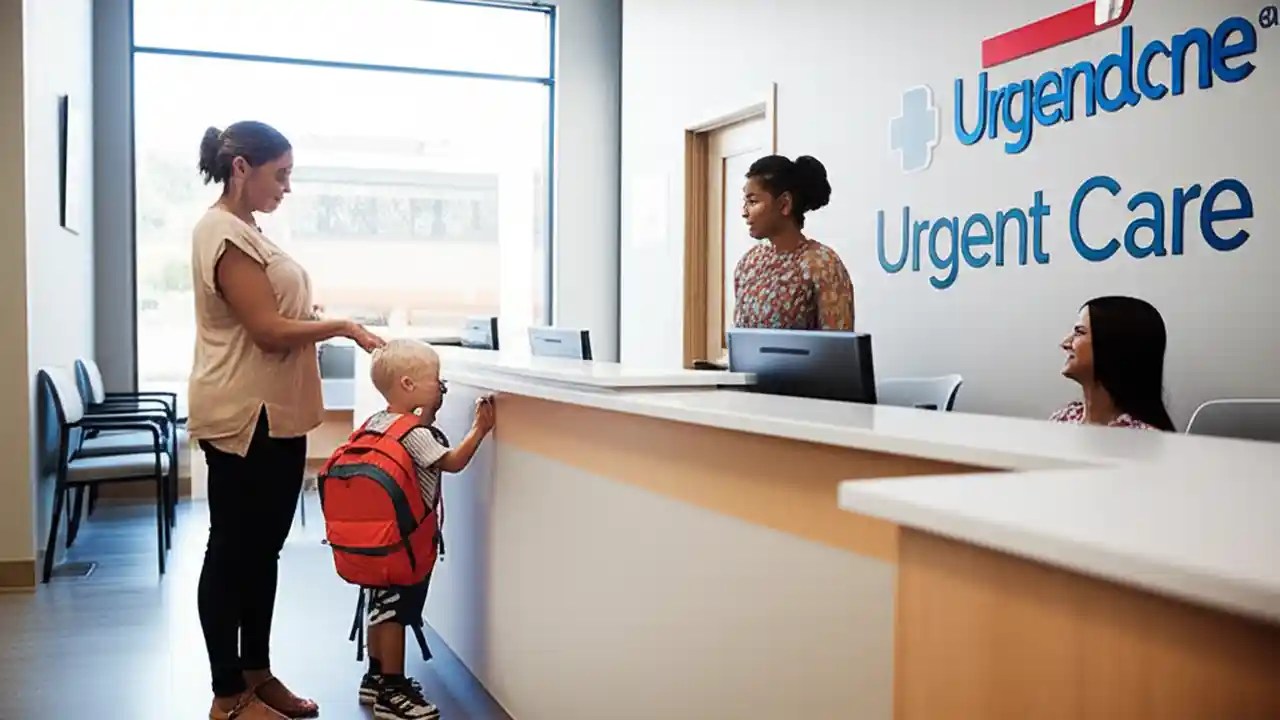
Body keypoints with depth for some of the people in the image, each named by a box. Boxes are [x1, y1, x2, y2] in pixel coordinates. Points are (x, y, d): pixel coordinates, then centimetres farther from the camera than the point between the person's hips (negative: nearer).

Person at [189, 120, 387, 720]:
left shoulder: (245, 231, 17)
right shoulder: (224, 233, -14)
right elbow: (268, 330, -19)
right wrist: (343, 326, -12)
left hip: (276, 414, 10)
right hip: (244, 417, -10)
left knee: (263, 548, 14)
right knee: (233, 551, 1)